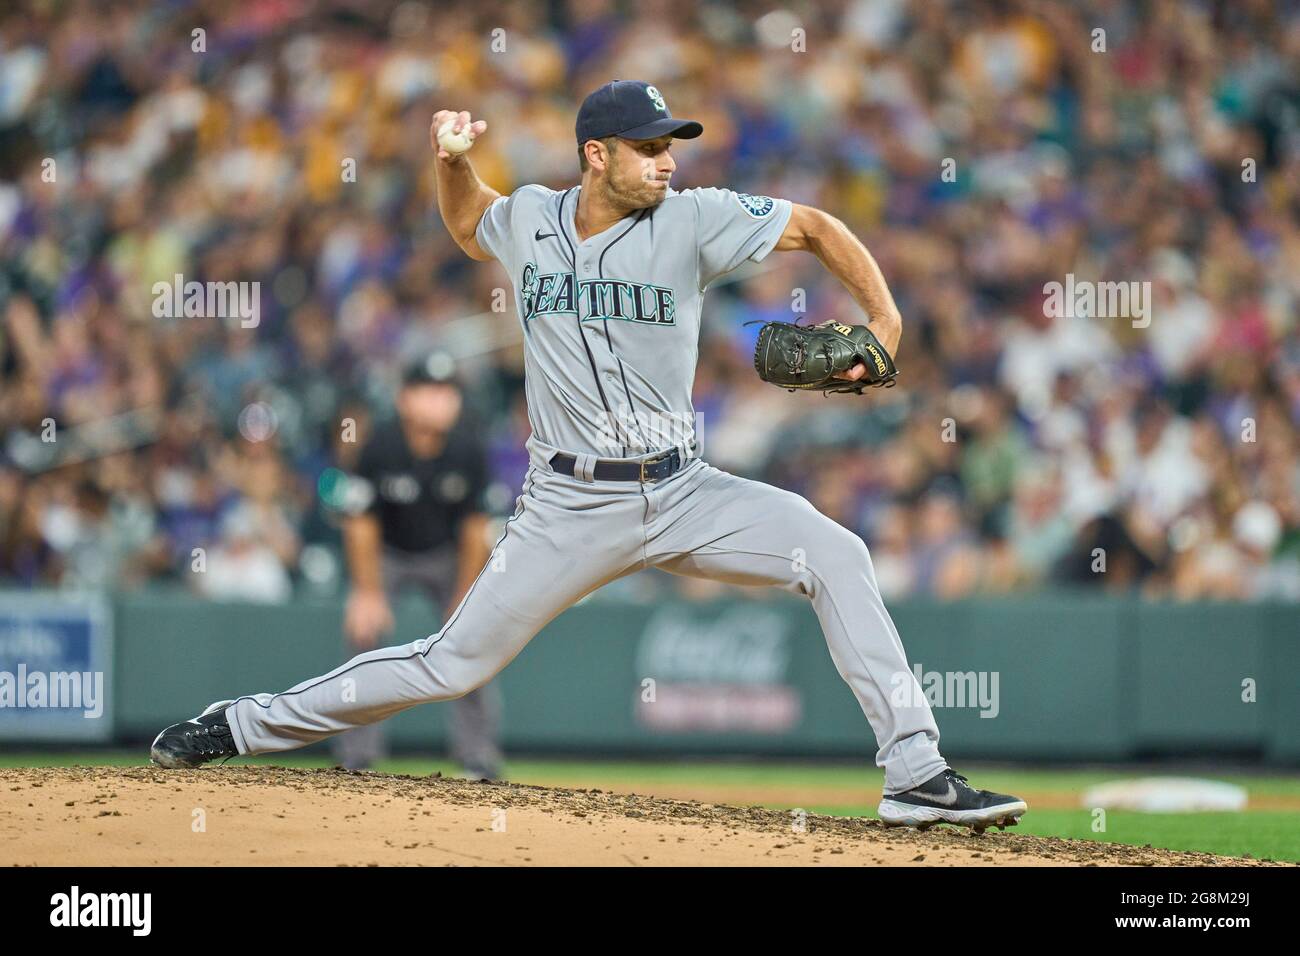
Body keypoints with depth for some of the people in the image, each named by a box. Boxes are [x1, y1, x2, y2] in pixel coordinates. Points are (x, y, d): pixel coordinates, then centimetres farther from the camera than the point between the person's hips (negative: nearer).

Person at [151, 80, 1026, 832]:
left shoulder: (690, 221, -6)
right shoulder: (528, 221, 2)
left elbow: (816, 227, 0)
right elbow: (467, 224, 26)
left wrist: (884, 320, -13)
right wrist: (452, 157, 6)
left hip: (683, 494, 0)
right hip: (570, 508, 0)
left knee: (836, 555, -21)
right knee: (453, 665, 0)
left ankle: (916, 774, -20)